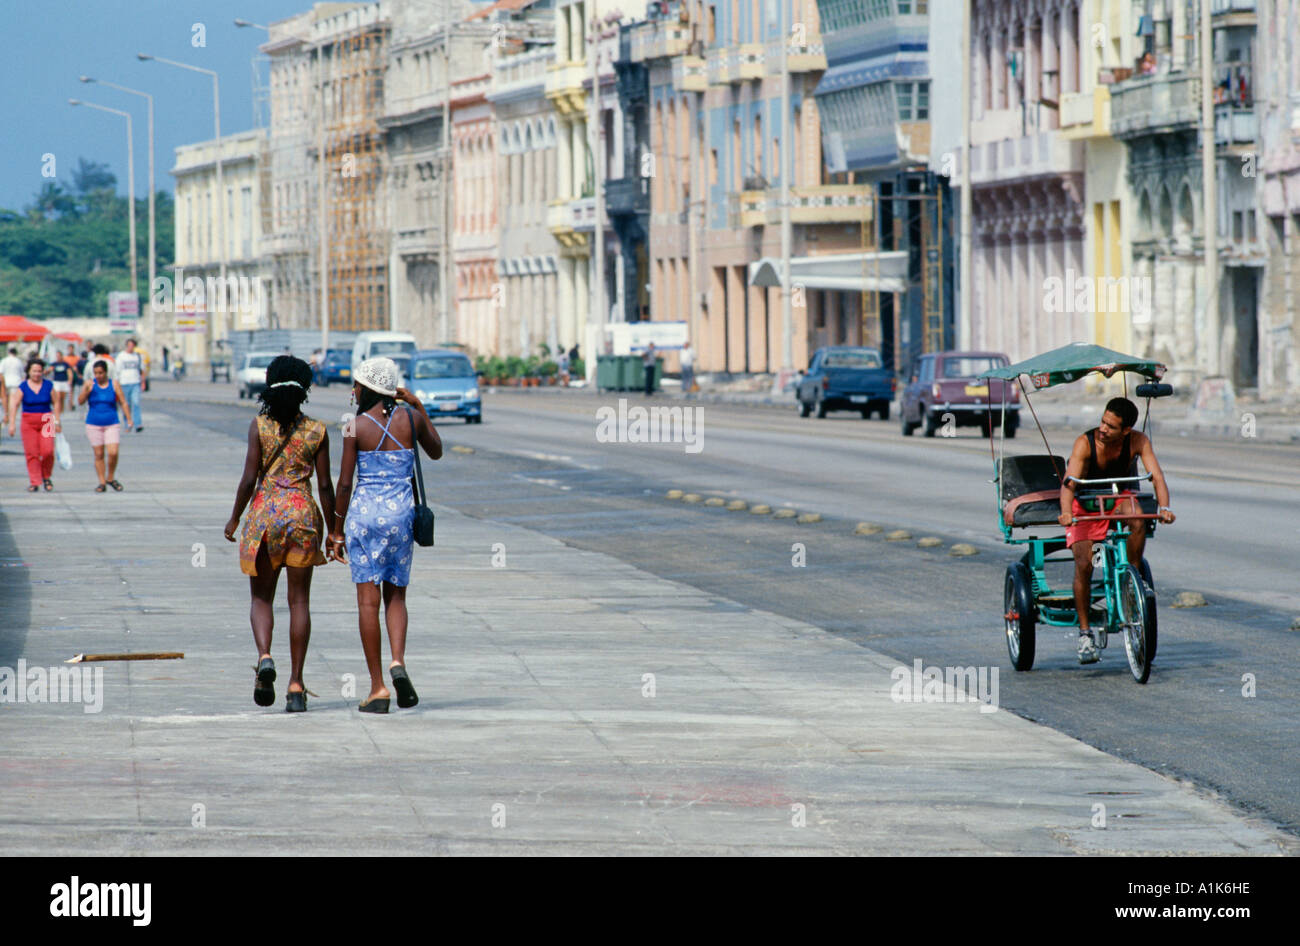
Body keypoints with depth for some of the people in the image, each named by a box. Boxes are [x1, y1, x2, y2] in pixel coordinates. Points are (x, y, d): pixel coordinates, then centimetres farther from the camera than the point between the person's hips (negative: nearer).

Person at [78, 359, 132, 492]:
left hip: (112, 424, 0)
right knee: (99, 454, 2)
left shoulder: (114, 385, 1)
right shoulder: (90, 384, 1)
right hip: (93, 425, 0)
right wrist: (87, 390, -21)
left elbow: (123, 403, 5)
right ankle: (102, 482, 10)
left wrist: (129, 420, -3)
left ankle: (111, 478, 10)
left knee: (113, 453, -11)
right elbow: (80, 401, -5)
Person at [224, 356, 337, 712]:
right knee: (299, 600, 5)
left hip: (265, 511, -1)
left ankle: (264, 656, -16)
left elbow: (249, 479, -7)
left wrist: (234, 519, 6)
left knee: (261, 597, 11)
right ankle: (296, 685, 2)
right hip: (304, 513, 1)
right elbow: (325, 485, 1)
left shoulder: (260, 426, -4)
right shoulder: (317, 431, 0)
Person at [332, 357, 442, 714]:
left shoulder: (356, 427, -7)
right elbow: (436, 452, 20)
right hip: (401, 511, 3)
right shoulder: (410, 419, 1)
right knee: (396, 595, 16)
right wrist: (419, 407, 20)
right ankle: (398, 661, -11)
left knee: (368, 599, 2)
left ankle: (377, 688, -1)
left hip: (364, 510, -2)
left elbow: (344, 482, -4)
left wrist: (337, 530, 5)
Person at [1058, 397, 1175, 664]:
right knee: (1084, 564, -17)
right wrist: (1066, 513, -55)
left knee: (1137, 519, -34)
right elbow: (1069, 482, -36)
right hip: (1086, 506, -2)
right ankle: (1084, 633, -4)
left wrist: (1164, 507, -48)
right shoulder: (1085, 443, -26)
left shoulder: (1138, 441, -20)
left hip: (1119, 500, 2)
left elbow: (1156, 475, -28)